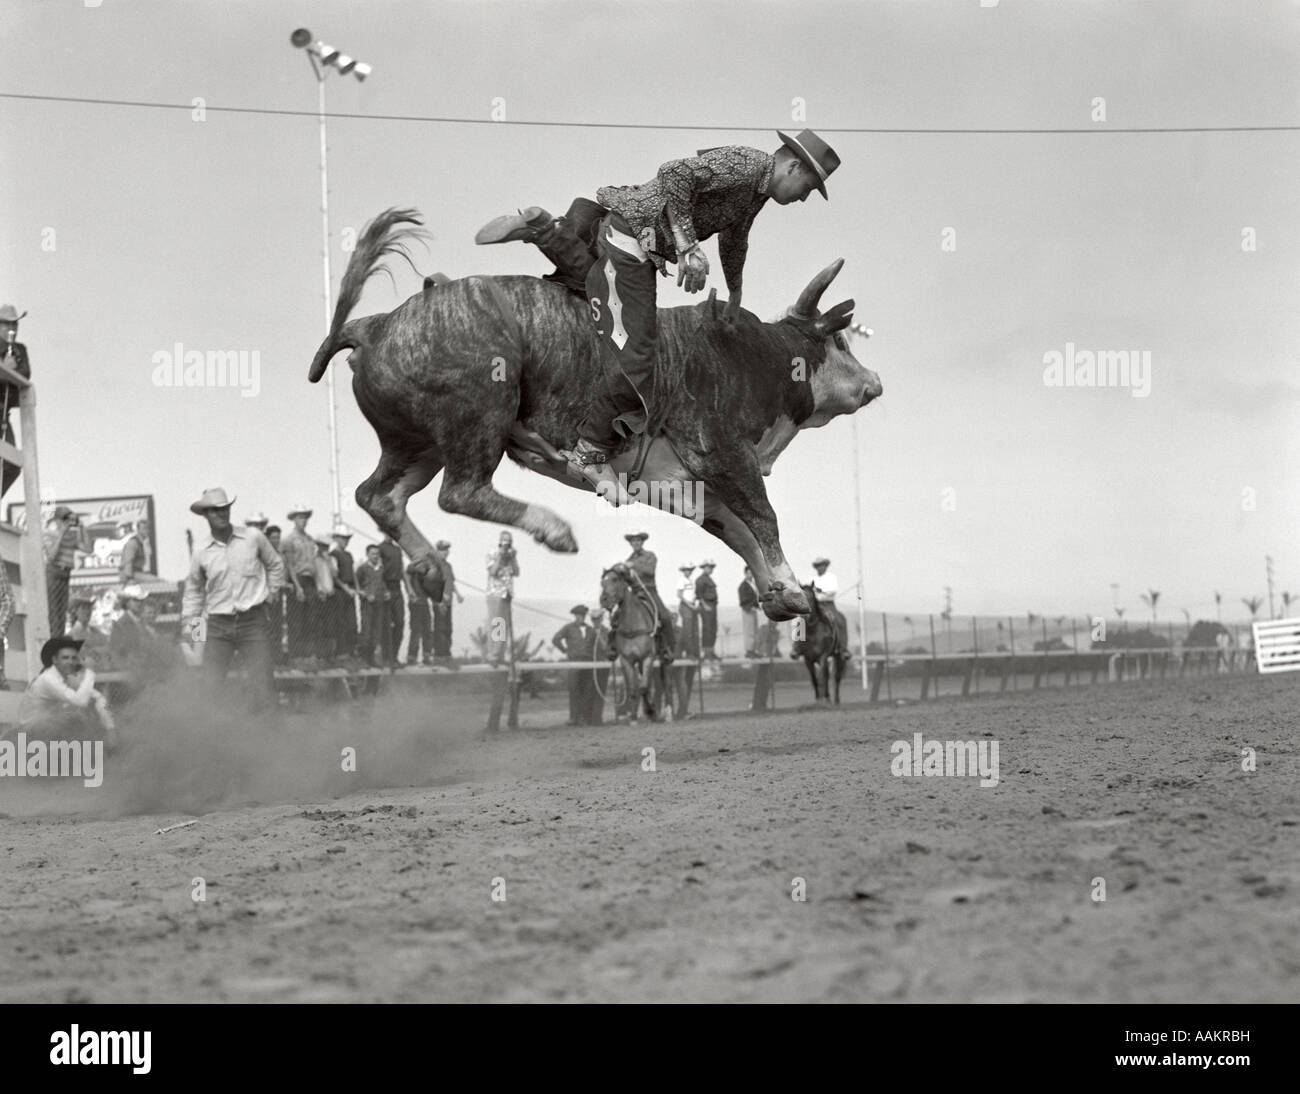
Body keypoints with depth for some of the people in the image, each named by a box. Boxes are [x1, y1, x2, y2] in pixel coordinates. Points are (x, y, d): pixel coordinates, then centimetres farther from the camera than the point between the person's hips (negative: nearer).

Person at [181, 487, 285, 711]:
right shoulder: (202, 554, 2)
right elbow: (194, 590, 17)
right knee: (209, 688, -2)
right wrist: (189, 623, 11)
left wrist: (269, 595, 10)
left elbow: (275, 565, 17)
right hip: (219, 625, 1)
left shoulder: (253, 538, 0)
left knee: (261, 684, -8)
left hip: (254, 621, -1)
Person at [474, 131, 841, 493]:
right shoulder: (746, 163, -18)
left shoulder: (758, 188, 13)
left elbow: (733, 239, 33)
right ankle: (591, 453, -9)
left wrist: (735, 294, 46)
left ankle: (539, 226, 28)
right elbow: (674, 173, -31)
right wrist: (688, 246, -32)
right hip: (628, 241, -10)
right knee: (633, 363, -16)